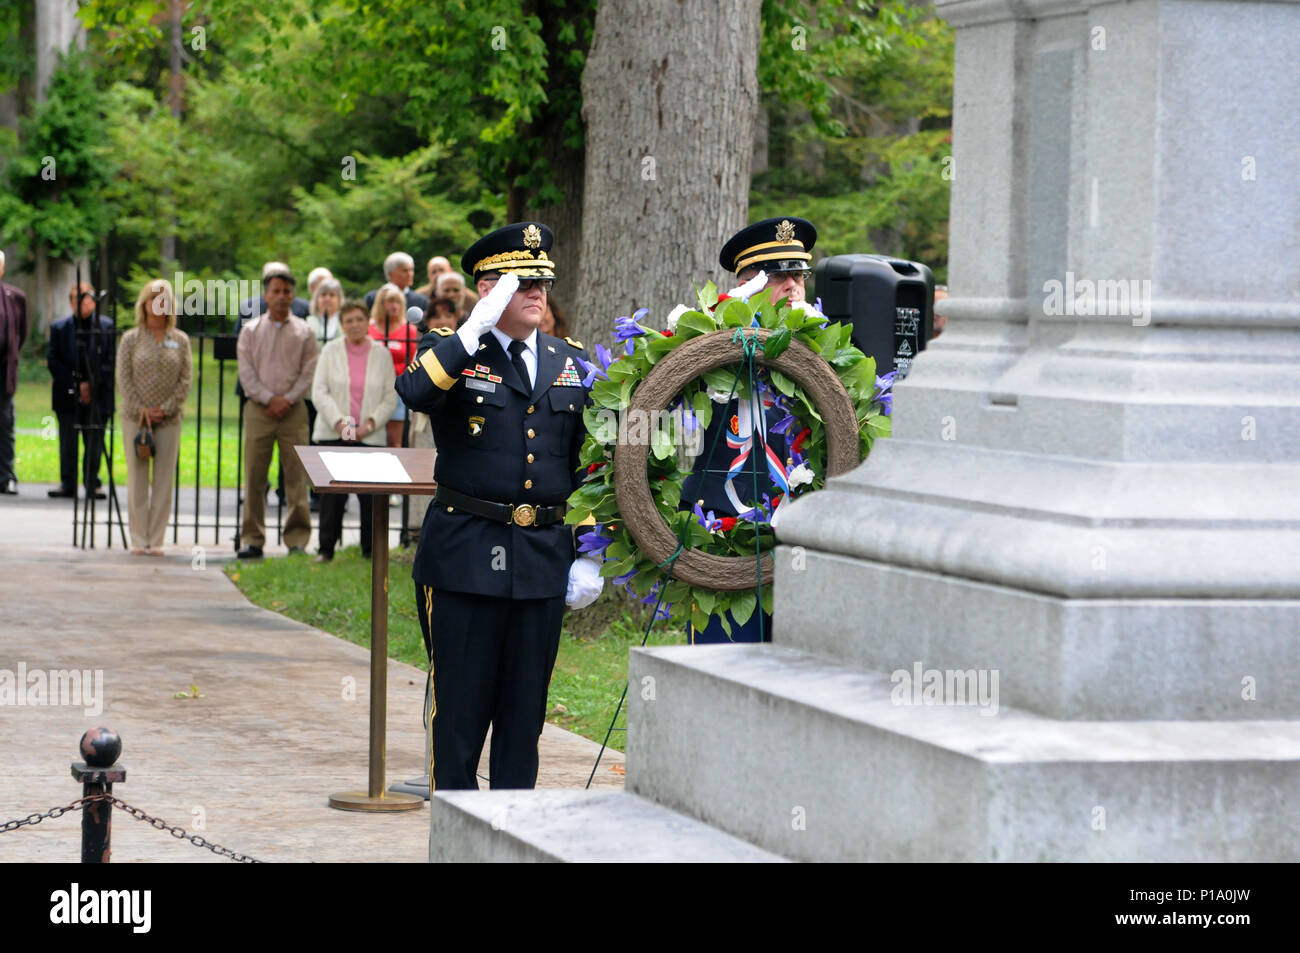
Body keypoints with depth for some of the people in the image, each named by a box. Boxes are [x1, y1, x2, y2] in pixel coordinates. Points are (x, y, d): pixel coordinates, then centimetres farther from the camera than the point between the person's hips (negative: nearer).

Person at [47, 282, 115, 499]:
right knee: (68, 442, 2)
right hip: (67, 396, 1)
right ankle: (67, 483, 9)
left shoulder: (106, 327, 3)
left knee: (95, 443, 1)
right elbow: (52, 361, 1)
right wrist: (75, 385, -8)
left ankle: (92, 483, 10)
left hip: (97, 395, -1)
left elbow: (111, 360, -1)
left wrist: (92, 384, -11)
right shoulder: (59, 328, 6)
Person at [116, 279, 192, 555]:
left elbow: (186, 379, 2)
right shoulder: (130, 339, 3)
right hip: (135, 417, -1)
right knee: (137, 478, 0)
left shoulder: (180, 340, 5)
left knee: (164, 480, 1)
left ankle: (156, 540, 6)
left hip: (169, 419, 1)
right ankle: (138, 540, 5)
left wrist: (166, 408, -8)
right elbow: (123, 379, 0)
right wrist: (141, 409, -9)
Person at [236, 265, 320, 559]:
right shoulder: (251, 331, 10)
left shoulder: (303, 332, 8)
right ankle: (252, 540, 3)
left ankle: (298, 540, -2)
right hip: (258, 409, 1)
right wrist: (269, 399, -8)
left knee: (296, 476, -4)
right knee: (254, 477, -1)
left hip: (293, 410, -1)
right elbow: (246, 372, 3)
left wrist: (288, 399, -9)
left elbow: (310, 372, 3)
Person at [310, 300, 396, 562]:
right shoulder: (331, 351, 4)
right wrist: (339, 422, -12)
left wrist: (371, 423, -8)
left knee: (371, 495, -2)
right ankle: (326, 548, 6)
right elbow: (319, 392, -1)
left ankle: (371, 550, 10)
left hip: (370, 436, 1)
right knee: (332, 494, -3)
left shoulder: (381, 354, 5)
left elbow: (391, 397, 6)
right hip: (333, 433, 0)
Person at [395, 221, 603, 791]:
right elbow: (414, 392, -25)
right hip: (464, 554, -4)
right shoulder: (448, 349, 0)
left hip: (545, 557, 4)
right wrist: (477, 327, -26)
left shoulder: (571, 360, 13)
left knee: (526, 705, 8)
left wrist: (590, 554, 10)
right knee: (461, 702, -1)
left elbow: (589, 461, 16)